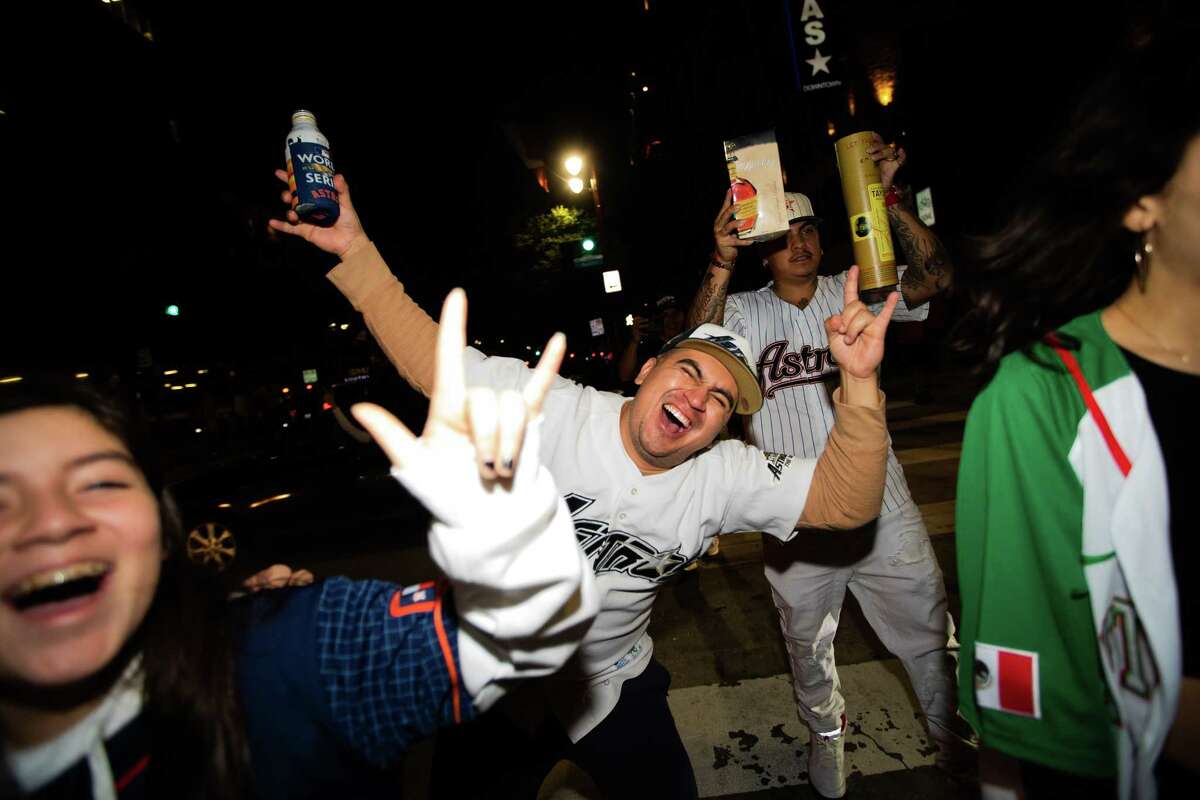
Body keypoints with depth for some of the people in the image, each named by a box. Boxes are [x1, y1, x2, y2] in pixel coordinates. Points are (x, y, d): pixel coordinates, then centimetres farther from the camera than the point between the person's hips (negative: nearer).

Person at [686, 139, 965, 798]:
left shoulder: (854, 290, 2)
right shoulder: (744, 311, -3)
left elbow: (935, 277, -12)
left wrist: (889, 198, -22)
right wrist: (722, 261, -35)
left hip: (881, 504, 1)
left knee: (932, 638, 17)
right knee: (809, 649, 21)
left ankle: (960, 745, 45)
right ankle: (825, 733, 49)